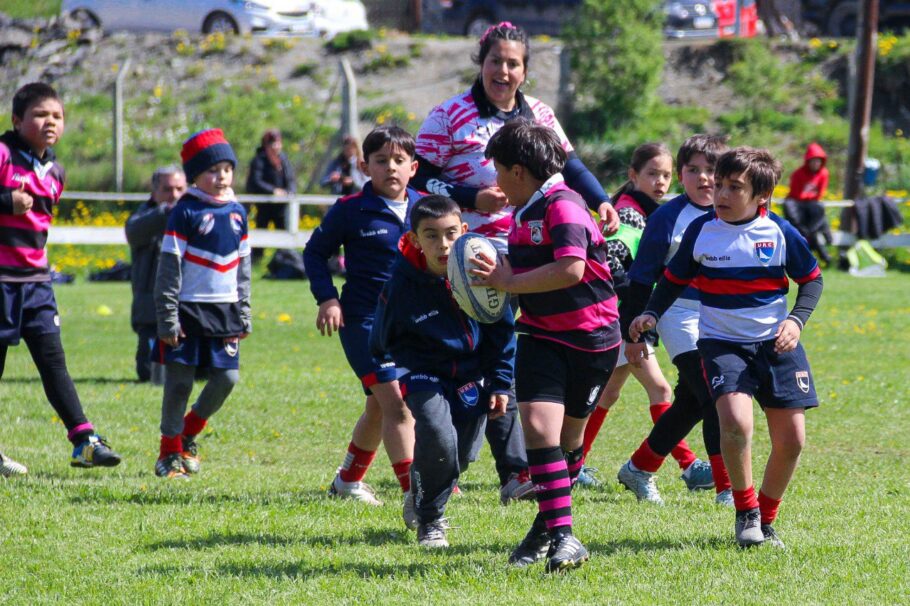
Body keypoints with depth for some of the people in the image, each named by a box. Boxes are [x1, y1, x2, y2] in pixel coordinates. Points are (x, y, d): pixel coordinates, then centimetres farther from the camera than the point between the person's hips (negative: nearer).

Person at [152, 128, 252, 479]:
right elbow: (169, 266, -9)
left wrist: (243, 313, 14)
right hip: (188, 309, -5)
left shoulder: (236, 212, 10)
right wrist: (167, 317, -13)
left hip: (224, 311, 5)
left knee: (227, 378, 3)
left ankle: (189, 432, 25)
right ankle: (170, 450, 10)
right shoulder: (186, 212, -8)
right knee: (179, 381, -2)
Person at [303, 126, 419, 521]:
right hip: (364, 320, -6)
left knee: (379, 407, 20)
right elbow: (315, 252, 4)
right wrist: (327, 298, -7)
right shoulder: (351, 210, -7)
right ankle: (414, 497, -23)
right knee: (395, 404, -18)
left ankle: (349, 480, 40)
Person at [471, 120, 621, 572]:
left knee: (569, 435, 8)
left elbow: (571, 268, -31)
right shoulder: (524, 214, 12)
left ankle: (549, 527, 27)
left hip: (591, 339, -6)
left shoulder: (563, 206, -17)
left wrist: (510, 282, -24)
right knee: (539, 426, -13)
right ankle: (560, 537, -14)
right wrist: (497, 275, 6)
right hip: (542, 336, 6)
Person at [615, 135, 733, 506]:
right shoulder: (668, 218, -7)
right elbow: (641, 279, -4)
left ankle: (639, 469, 30)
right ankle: (727, 488, -14)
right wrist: (633, 332, -6)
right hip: (682, 318, -6)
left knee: (690, 405, 12)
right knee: (715, 400, -16)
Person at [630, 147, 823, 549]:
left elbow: (811, 279, 7)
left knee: (791, 440, -2)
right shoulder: (701, 231, -4)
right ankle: (745, 512, -4)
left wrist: (796, 320, -8)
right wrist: (651, 314, -7)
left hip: (776, 344, 1)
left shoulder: (780, 233, -5)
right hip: (721, 343, -1)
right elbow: (675, 279, 10)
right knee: (735, 421, -26)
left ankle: (766, 520, 20)